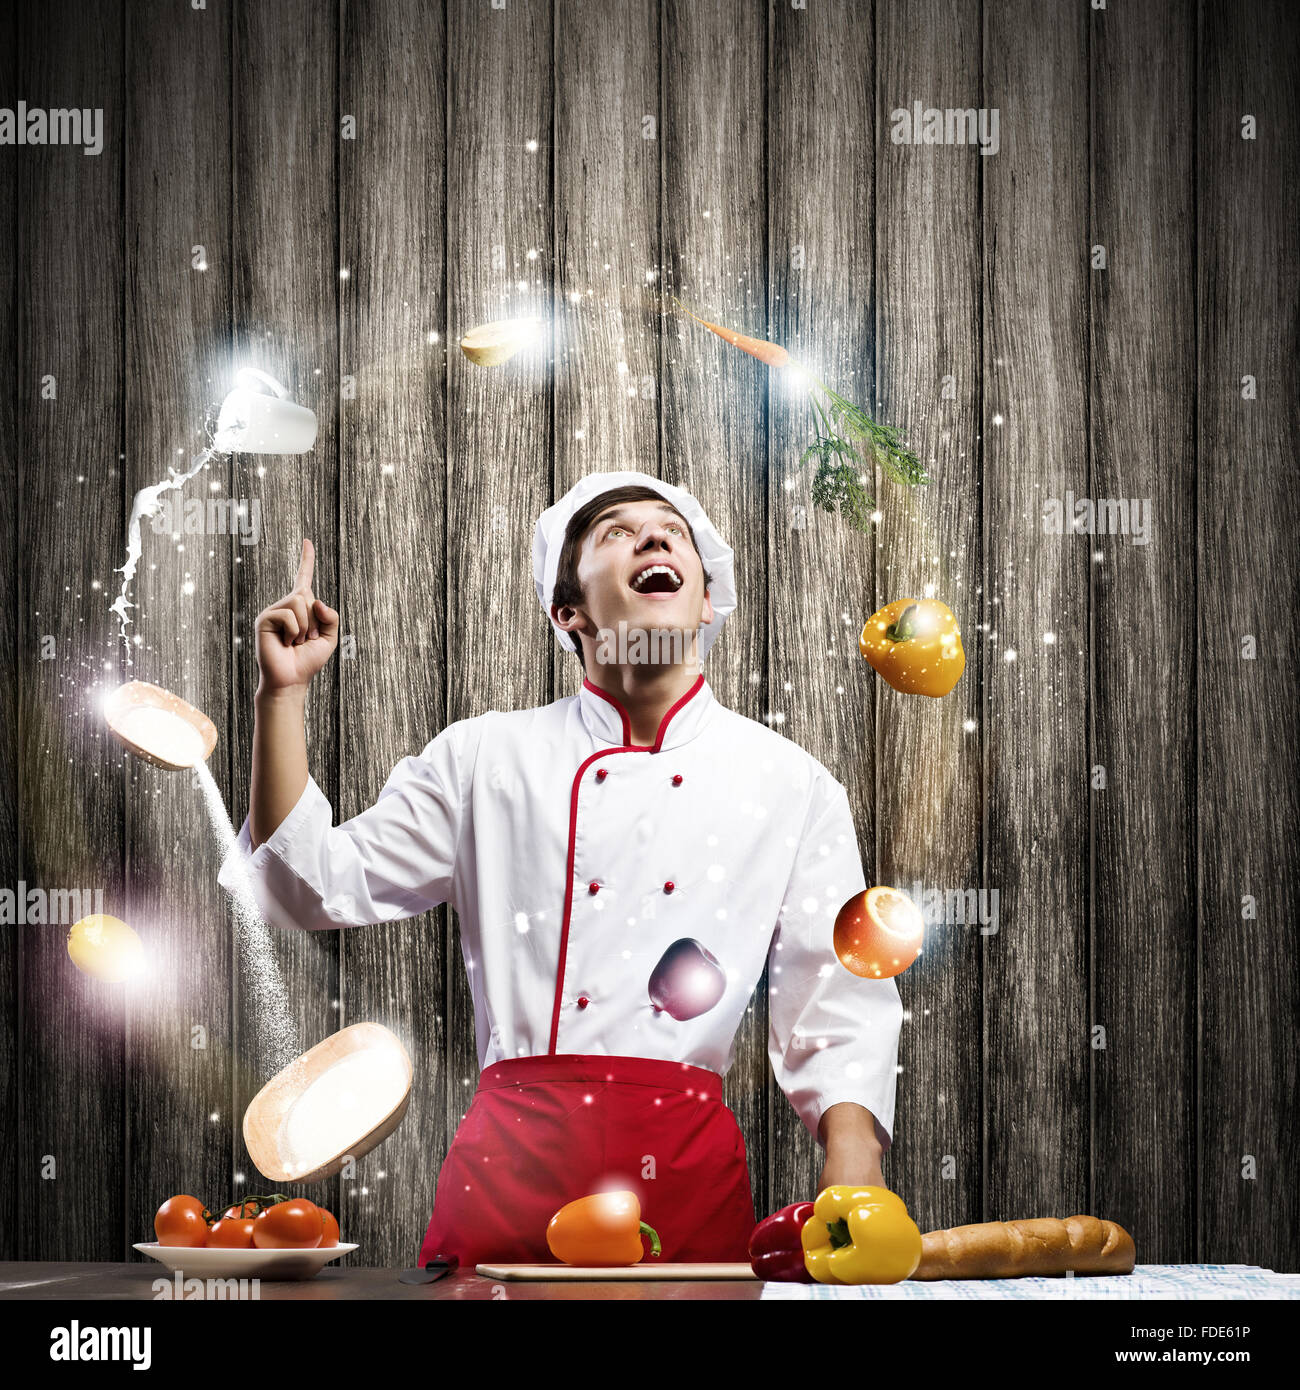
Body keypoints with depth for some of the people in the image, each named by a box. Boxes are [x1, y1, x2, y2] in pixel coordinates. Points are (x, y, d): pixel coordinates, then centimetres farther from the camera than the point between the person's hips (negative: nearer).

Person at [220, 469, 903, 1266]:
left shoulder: (791, 783, 10)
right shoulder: (485, 757, 10)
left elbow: (840, 1008, 6)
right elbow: (321, 886, 10)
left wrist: (852, 1180, -9)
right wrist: (285, 692, 3)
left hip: (691, 1170, 0)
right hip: (512, 1161, 0)